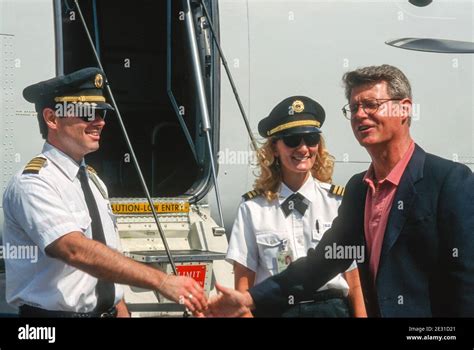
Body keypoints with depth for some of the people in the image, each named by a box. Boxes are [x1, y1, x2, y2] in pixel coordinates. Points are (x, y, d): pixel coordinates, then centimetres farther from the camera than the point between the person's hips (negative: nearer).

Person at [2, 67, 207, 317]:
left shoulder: (91, 179, 9)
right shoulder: (33, 184, -18)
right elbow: (77, 251, -32)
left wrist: (121, 312, 5)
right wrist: (160, 281, -36)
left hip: (106, 311, 8)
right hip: (54, 312, -7)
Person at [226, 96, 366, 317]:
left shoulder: (338, 202, -1)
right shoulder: (253, 208, -1)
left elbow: (355, 282, 0)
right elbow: (243, 284, -2)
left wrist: (360, 313, -6)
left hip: (332, 309, 0)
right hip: (273, 309, 0)